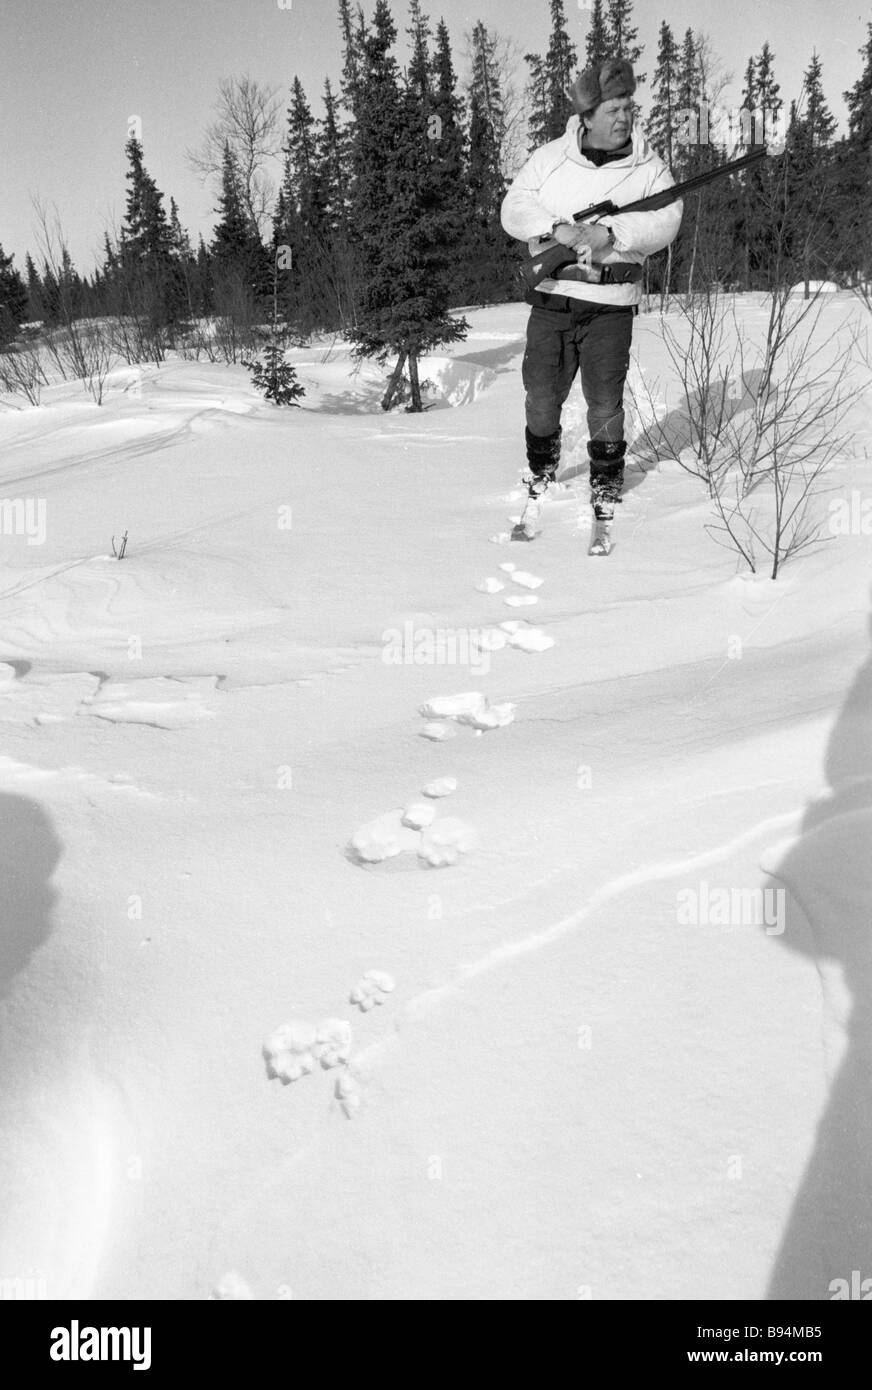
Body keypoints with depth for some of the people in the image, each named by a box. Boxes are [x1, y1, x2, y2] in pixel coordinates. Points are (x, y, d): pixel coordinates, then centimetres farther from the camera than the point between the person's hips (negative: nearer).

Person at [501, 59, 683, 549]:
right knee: (542, 397, 4)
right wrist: (556, 227, -18)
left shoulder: (648, 165, 4)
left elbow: (665, 222, -8)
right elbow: (513, 210, 0)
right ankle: (541, 476, 27)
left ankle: (607, 490, 15)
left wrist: (610, 233, -23)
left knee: (605, 404, -2)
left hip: (610, 305, -1)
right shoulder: (550, 158, 7)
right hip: (551, 296, 2)